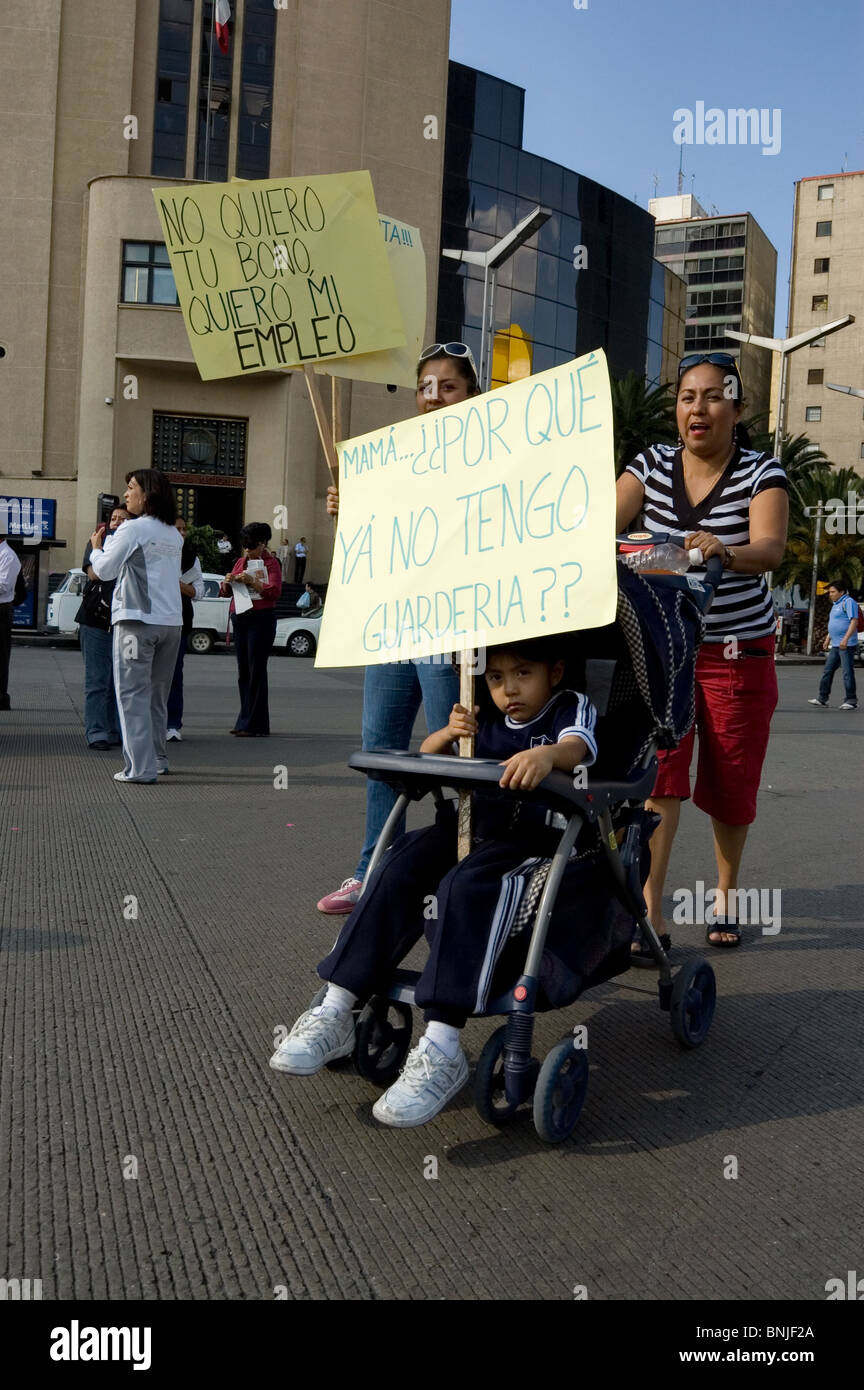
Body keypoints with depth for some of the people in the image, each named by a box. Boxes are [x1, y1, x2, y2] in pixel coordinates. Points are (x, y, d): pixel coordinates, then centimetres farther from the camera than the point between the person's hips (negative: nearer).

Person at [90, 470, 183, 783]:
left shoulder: (132, 529, -7)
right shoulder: (174, 534, 15)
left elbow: (105, 570, -2)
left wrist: (96, 546, 17)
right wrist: (108, 543, 27)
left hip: (137, 620, -7)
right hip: (172, 621, 7)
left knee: (133, 693, -4)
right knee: (157, 694, 15)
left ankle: (140, 766, -9)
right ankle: (157, 759, 22)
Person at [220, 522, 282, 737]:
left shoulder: (270, 563, 0)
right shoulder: (241, 562, 18)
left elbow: (275, 591, -12)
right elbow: (225, 593, 17)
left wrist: (252, 582, -21)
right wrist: (227, 582, -5)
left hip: (261, 619, -7)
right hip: (240, 619, 7)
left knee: (256, 671, -9)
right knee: (243, 671, 8)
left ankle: (255, 725, -8)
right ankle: (245, 721, 15)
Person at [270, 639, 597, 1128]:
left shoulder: (573, 707, 2)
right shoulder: (487, 718, 18)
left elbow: (578, 747, -21)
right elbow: (426, 755, 17)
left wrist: (546, 754, -46)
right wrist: (449, 734, -7)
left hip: (542, 843, -6)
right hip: (478, 831, 6)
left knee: (467, 887, -35)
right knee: (399, 870, -20)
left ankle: (442, 1048, -38)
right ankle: (335, 1013, -18)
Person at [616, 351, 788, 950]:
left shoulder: (761, 473, -10)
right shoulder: (652, 464, -1)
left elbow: (771, 548, -27)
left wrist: (726, 551, -49)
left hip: (740, 653, -1)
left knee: (730, 787, 9)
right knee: (658, 775, -10)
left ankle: (726, 895, 33)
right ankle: (650, 917, -7)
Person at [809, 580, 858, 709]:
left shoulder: (848, 602, -10)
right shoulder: (835, 604, 20)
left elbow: (854, 622, -18)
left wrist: (845, 639, -26)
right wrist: (828, 639, 27)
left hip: (847, 645, -10)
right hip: (835, 645, 10)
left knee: (848, 672, -6)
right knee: (828, 671, 9)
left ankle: (851, 701, -1)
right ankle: (822, 698, 15)